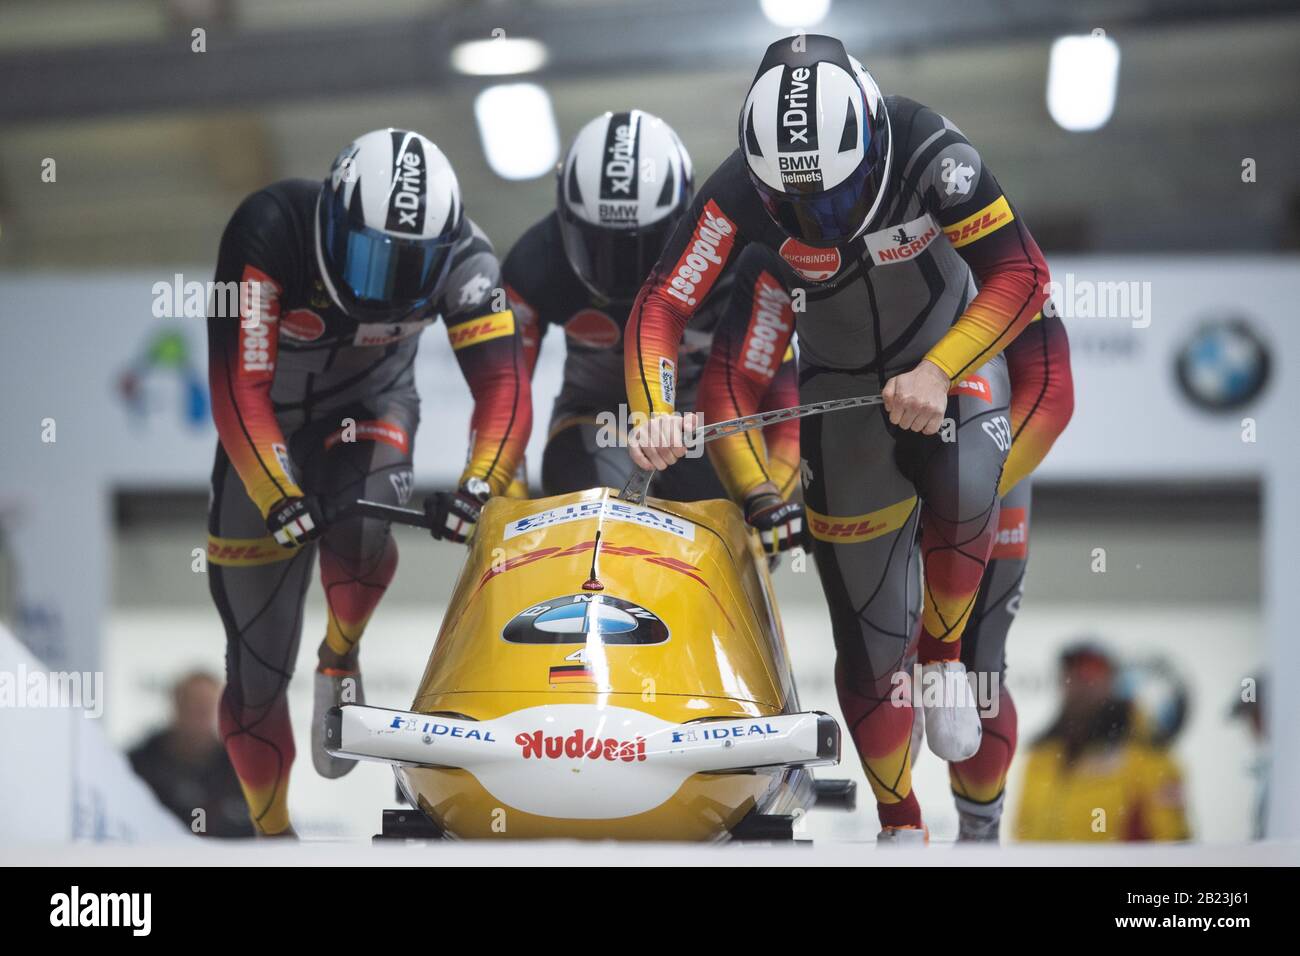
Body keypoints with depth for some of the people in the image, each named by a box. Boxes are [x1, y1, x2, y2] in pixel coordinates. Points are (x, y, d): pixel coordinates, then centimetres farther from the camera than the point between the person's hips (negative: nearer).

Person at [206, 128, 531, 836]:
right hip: (267, 432, -1)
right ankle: (271, 831, 23)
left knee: (362, 524, -36)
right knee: (257, 665, 0)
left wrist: (478, 488, -43)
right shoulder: (270, 236, -32)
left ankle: (341, 657, -5)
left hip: (372, 407, 1)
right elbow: (239, 392, -33)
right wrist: (285, 501, -44)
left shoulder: (460, 258, -24)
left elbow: (504, 386, -26)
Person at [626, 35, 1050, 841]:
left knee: (964, 488, -36)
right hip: (842, 382, 1)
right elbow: (660, 309, -20)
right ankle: (900, 823, 19)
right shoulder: (742, 194, -24)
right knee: (869, 629, 0)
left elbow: (1021, 275, -29)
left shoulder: (932, 154, -28)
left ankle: (943, 650, -7)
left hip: (953, 354, -1)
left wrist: (938, 372, -40)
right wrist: (654, 414, -37)